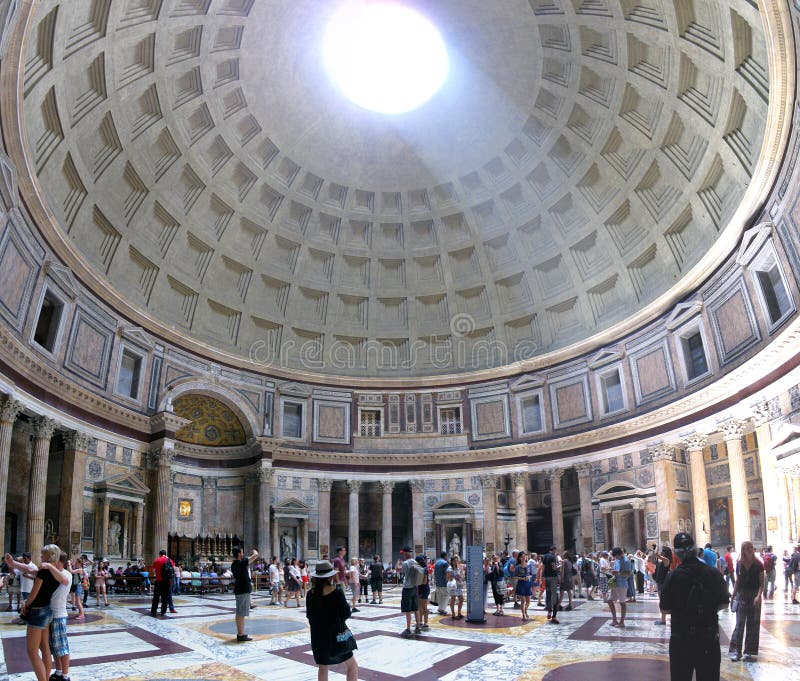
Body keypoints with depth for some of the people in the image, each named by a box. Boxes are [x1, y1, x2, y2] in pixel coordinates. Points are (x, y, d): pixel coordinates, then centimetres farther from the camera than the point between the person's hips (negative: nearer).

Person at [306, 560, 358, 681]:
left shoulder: (311, 594, -5)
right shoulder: (337, 593, -17)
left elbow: (309, 615, 5)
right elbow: (346, 614, -13)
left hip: (318, 636, 4)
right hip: (336, 635, -4)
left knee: (322, 668, 18)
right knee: (352, 666, 10)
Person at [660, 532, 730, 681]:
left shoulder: (673, 576, -13)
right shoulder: (714, 573, -6)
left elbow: (664, 609, -8)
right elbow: (723, 603, 2)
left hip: (680, 638, -2)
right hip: (709, 637, 2)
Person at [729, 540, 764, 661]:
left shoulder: (758, 564, -3)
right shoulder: (739, 564, 4)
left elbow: (762, 583, -5)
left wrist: (759, 595, -19)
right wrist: (733, 597, 9)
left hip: (754, 595, -1)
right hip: (741, 595, 1)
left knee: (753, 624, 4)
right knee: (740, 624, -3)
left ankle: (749, 651, 14)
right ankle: (736, 651, -3)